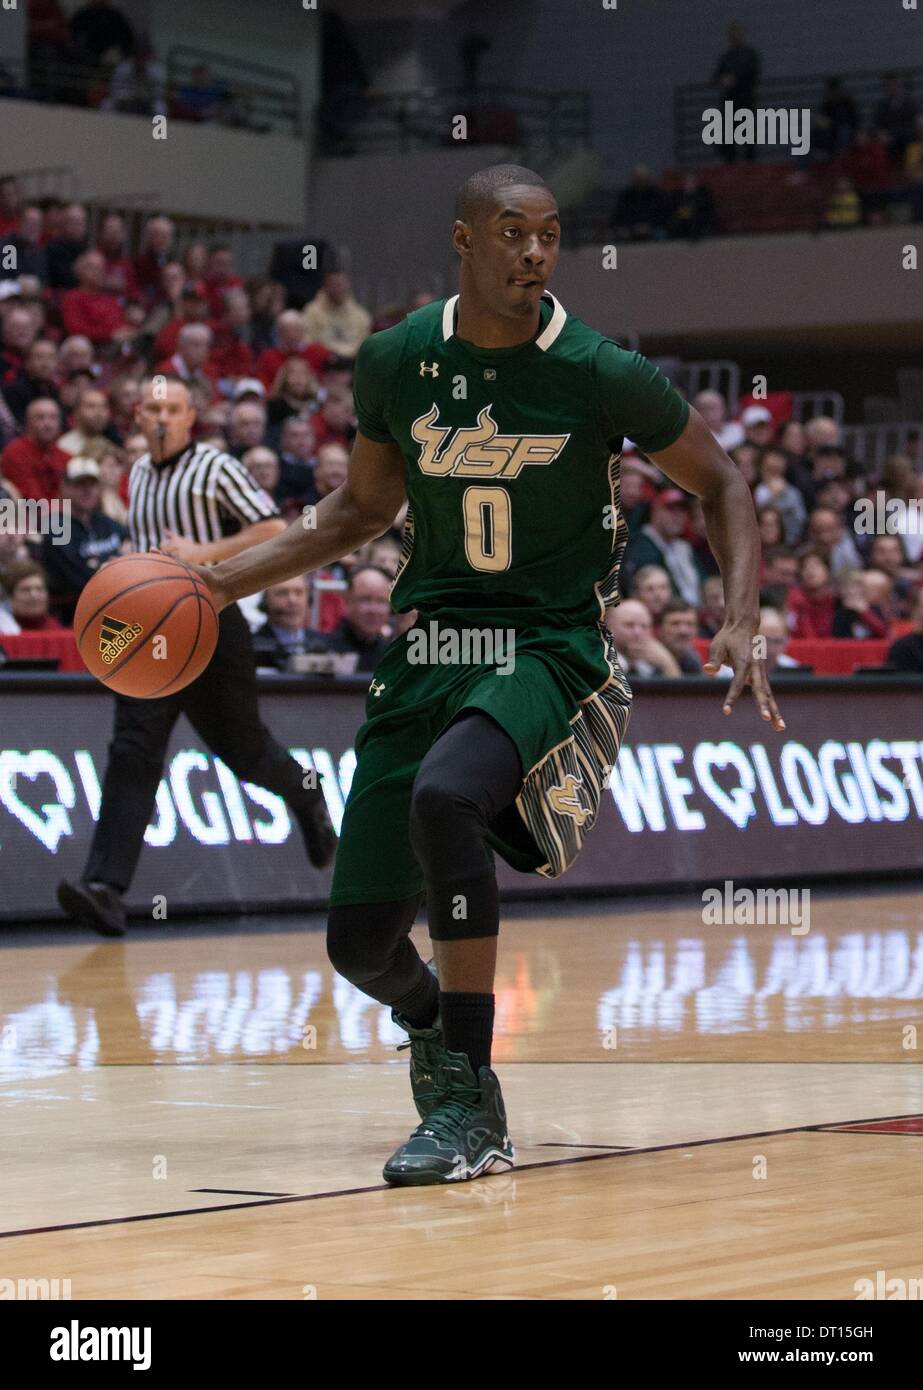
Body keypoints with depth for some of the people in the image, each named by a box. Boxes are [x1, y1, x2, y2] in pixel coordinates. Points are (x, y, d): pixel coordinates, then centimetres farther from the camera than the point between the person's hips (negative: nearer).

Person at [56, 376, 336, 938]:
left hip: (211, 623, -4)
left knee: (241, 748, 7)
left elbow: (274, 531, -11)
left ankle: (307, 796, 43)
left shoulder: (216, 469, -6)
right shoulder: (140, 474, 14)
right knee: (133, 754, -10)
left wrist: (203, 553, -20)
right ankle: (105, 887, -21)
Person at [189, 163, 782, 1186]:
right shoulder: (395, 362, -1)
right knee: (360, 945, 0)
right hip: (430, 647, 4)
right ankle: (429, 1022, 41)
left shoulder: (604, 375, -11)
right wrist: (233, 577, 6)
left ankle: (470, 1099, -25)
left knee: (445, 795, -37)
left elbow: (719, 487, 3)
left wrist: (741, 623, -11)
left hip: (553, 649, -4)